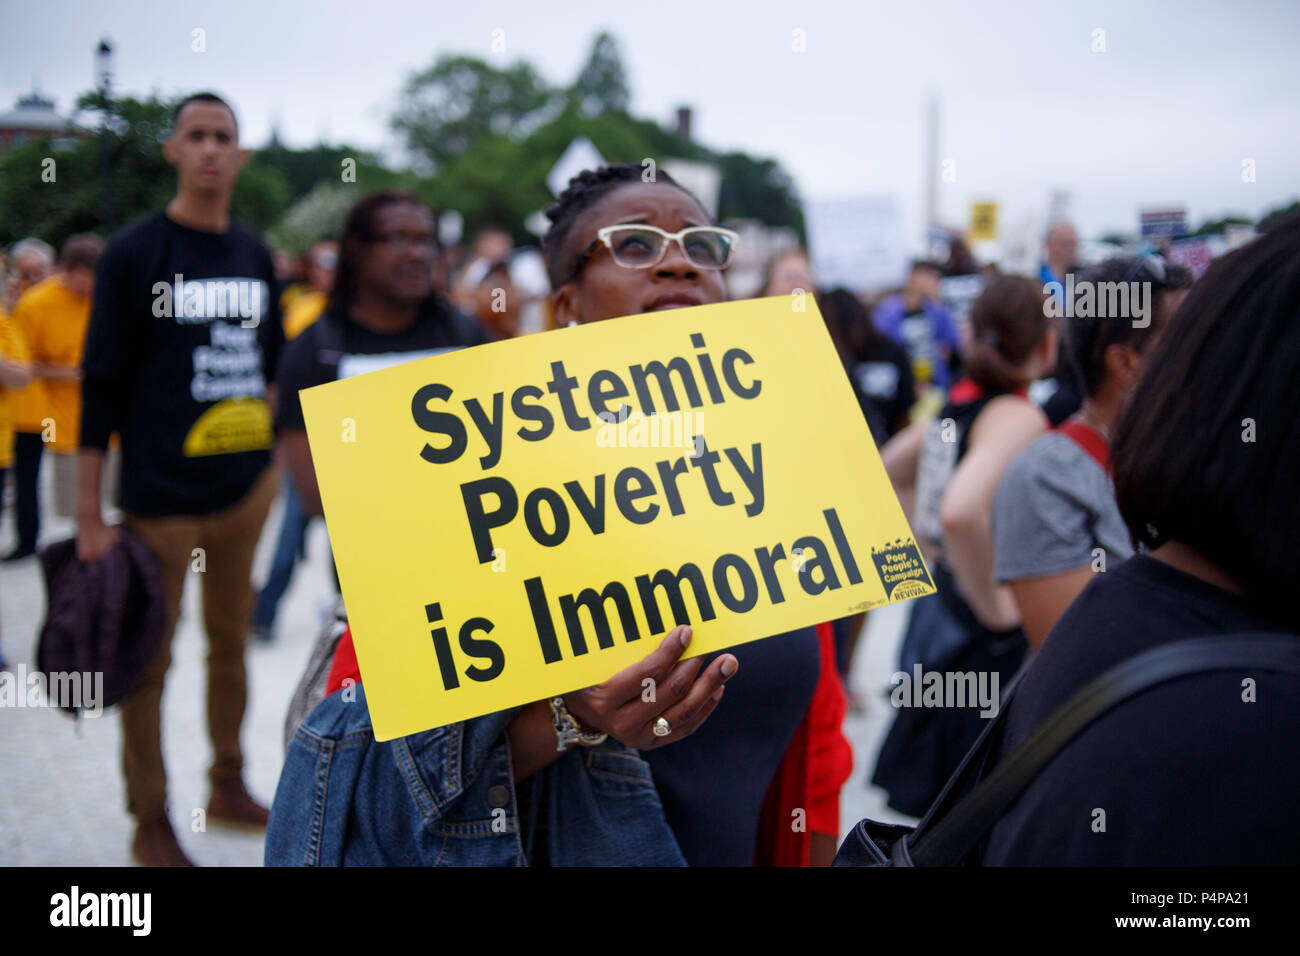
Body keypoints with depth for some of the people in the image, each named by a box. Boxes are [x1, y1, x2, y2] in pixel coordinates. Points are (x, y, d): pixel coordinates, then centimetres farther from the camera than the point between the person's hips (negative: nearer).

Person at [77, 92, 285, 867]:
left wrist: (275, 454, 14)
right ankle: (151, 821, 17)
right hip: (161, 497, -4)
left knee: (232, 643, 14)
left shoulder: (256, 255, 8)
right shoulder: (136, 252, -6)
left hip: (247, 489, 5)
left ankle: (229, 787, 30)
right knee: (150, 660, 3)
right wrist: (90, 515, -9)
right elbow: (104, 384, -7)